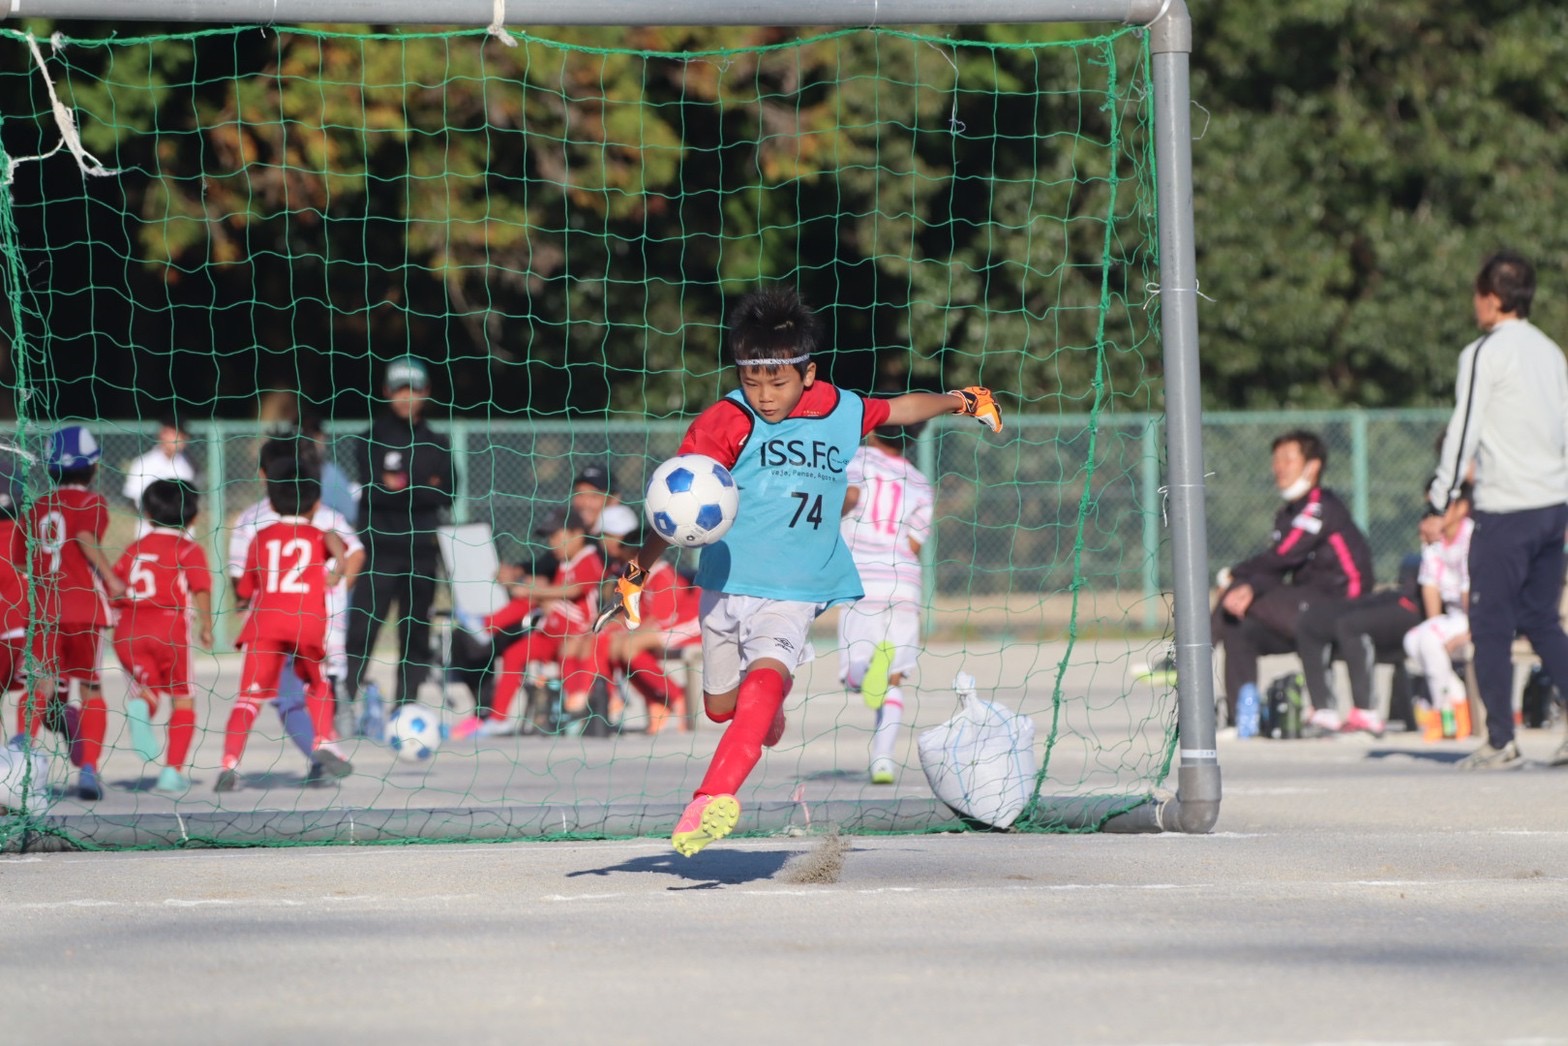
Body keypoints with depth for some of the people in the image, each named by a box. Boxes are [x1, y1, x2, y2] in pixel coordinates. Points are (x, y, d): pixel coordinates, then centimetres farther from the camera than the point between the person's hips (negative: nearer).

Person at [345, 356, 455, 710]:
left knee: (416, 631, 5)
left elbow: (445, 496, 3)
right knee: (362, 627, -13)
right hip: (379, 546, -4)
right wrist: (422, 489, -13)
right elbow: (372, 491, -8)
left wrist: (401, 486, -10)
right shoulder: (373, 438, 3)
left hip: (422, 549, 4)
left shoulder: (436, 444, 13)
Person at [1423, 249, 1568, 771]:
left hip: (1505, 511, -7)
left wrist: (1438, 505, -8)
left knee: (1491, 626, -1)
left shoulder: (1484, 354, -8)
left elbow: (1463, 433, -12)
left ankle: (1501, 741, -3)